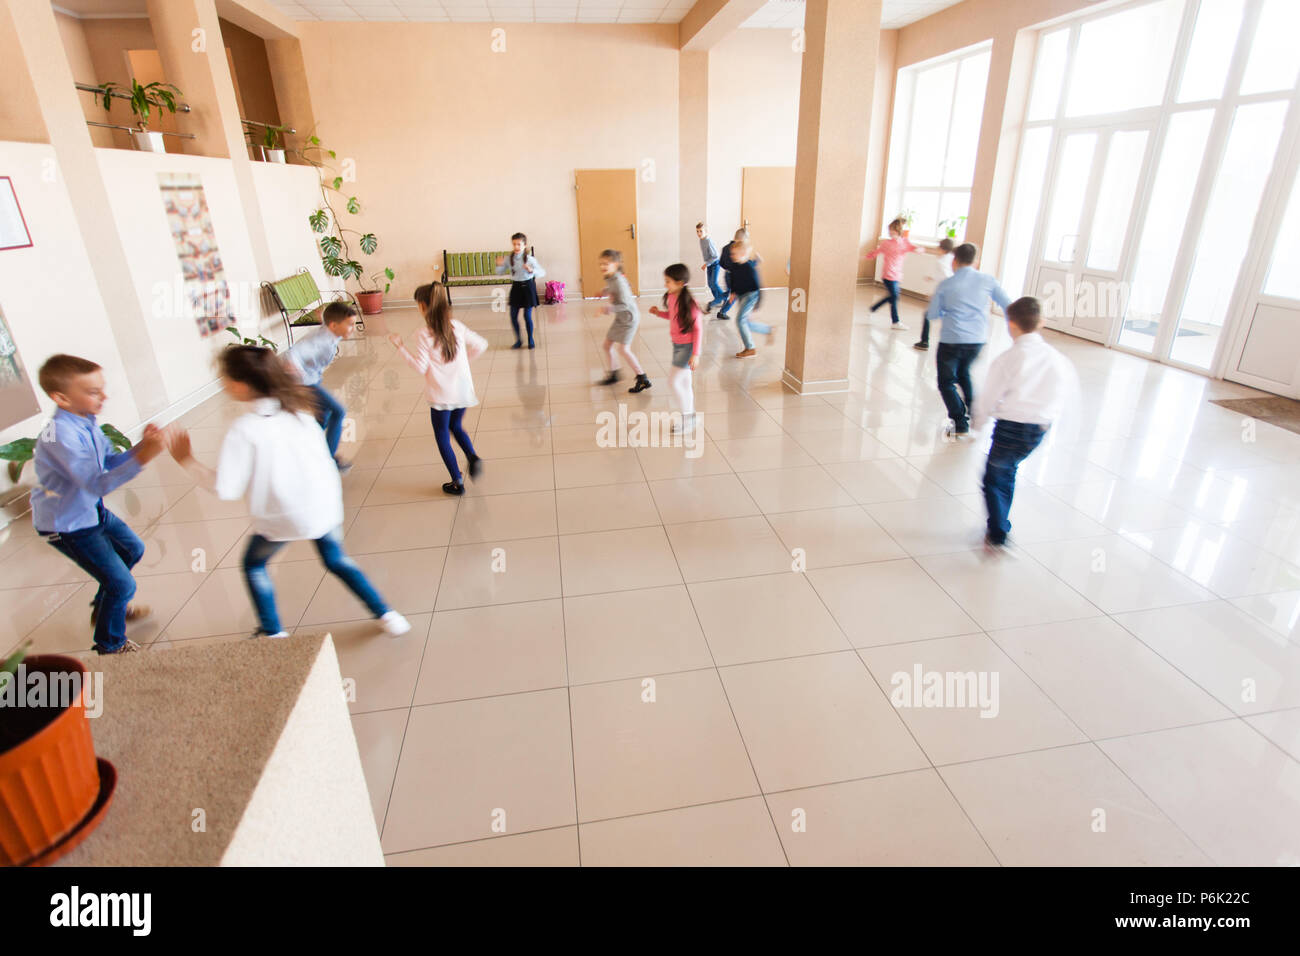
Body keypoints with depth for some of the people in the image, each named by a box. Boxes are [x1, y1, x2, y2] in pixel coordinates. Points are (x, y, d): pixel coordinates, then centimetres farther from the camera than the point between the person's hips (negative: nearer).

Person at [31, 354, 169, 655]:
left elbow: (111, 462, 2)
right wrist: (142, 458, -49)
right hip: (67, 526, -9)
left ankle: (104, 607, 51)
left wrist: (141, 446, -16)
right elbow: (98, 483, -39)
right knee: (122, 584, -5)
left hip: (92, 510, 9)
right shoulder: (61, 436, -33)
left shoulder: (87, 422, -5)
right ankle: (111, 645, 20)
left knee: (132, 549, 28)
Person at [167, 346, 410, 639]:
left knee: (254, 565, 24)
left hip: (284, 517, -5)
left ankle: (273, 633, 29)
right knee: (336, 560, 24)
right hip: (324, 505, 5)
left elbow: (226, 489, -16)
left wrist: (187, 461, -6)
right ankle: (387, 616, 19)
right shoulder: (297, 410, -2)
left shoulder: (244, 430, -18)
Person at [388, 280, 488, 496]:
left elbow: (420, 367, -16)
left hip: (441, 396, -5)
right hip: (463, 391, 5)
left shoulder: (425, 334, -15)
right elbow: (481, 344, 4)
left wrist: (400, 347, -6)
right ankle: (473, 457, 4)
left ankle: (457, 483, 14)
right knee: (456, 426, 28)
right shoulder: (457, 326, -1)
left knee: (443, 437, 11)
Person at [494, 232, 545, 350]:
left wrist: (531, 270, -36)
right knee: (513, 316, 3)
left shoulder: (529, 259, -12)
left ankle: (530, 339, 20)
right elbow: (500, 273, 9)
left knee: (527, 316, 2)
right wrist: (499, 265, -12)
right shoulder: (509, 259, 0)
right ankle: (518, 340, 20)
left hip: (527, 287, -4)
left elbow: (542, 272, -18)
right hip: (515, 287, 4)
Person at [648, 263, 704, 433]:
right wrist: (659, 313, 4)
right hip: (677, 345, 8)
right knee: (685, 382, 16)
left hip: (687, 346, -8)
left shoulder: (689, 303, -22)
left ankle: (687, 417, 4)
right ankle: (691, 416, 30)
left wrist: (696, 354, -20)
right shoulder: (671, 297, 0)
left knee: (673, 381, -10)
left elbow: (698, 329, -18)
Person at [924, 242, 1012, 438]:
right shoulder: (987, 280, 2)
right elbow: (1008, 306, 3)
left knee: (947, 382, 9)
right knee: (963, 372, 29)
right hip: (978, 339, 4)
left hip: (951, 339, -4)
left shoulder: (946, 284, -4)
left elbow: (932, 315, 1)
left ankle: (960, 424, 0)